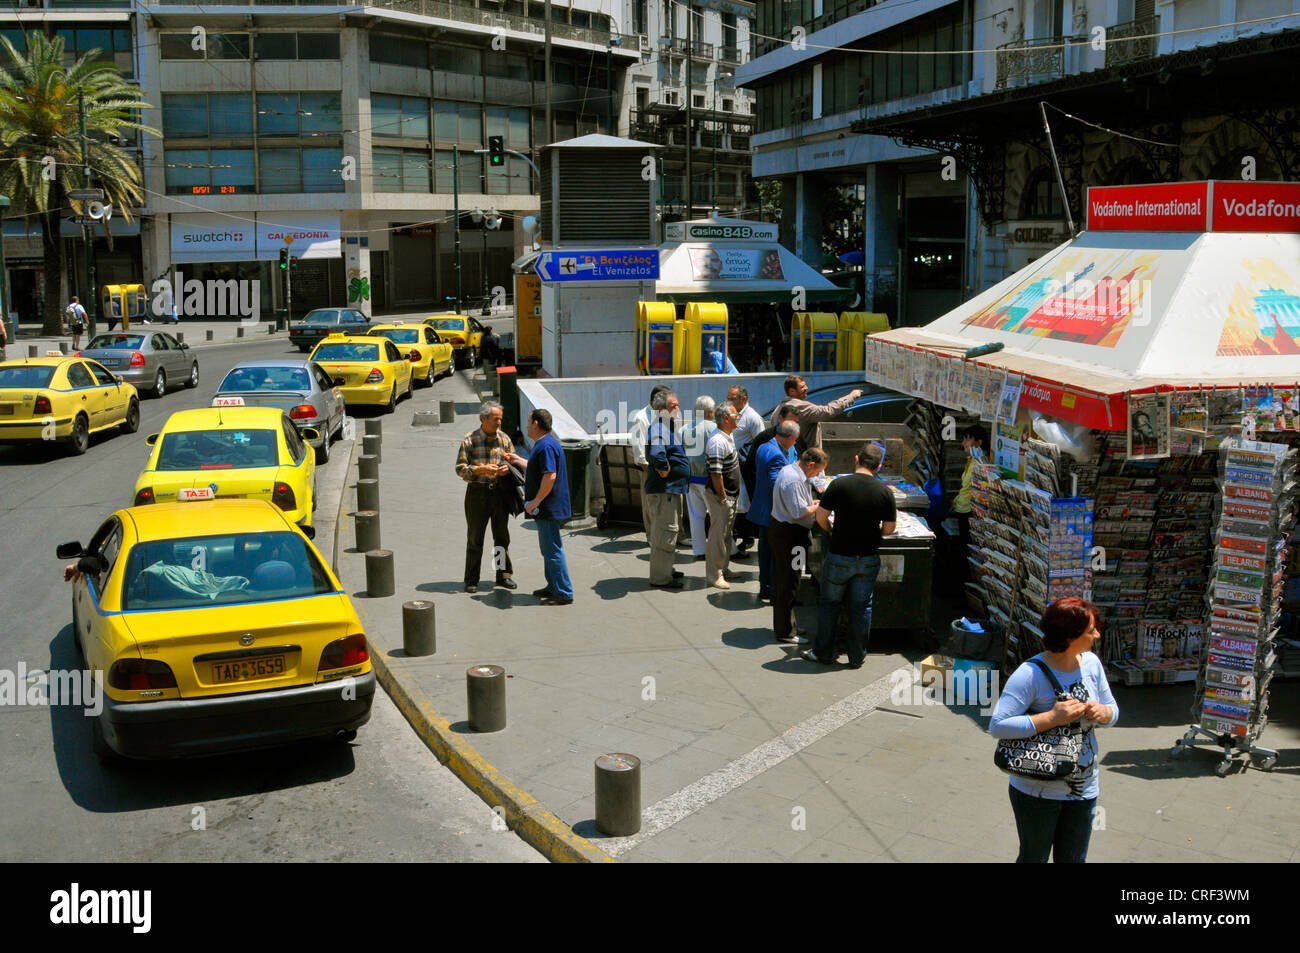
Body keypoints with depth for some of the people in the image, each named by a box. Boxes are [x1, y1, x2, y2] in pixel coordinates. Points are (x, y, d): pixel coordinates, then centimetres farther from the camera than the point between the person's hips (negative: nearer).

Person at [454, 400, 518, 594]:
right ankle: (471, 580, 11)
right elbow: (460, 468, -6)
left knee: (502, 536, 9)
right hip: (477, 492, -3)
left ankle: (504, 575, 21)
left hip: (500, 492, 3)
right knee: (474, 538, 3)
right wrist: (481, 470, -21)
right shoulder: (470, 440, -4)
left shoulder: (504, 439, 6)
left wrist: (507, 468, -11)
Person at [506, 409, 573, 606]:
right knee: (549, 549, 19)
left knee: (553, 550, -7)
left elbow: (550, 475, -28)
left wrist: (535, 501, -23)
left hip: (548, 508, -11)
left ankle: (564, 593, -3)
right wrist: (518, 460, 34)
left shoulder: (546, 446, -19)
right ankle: (553, 587, 28)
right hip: (547, 508, 11)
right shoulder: (544, 444, 15)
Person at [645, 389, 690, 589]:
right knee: (665, 531, -6)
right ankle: (660, 578, -1)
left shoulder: (669, 426, 15)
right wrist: (664, 469, -24)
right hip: (663, 489, -11)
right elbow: (656, 453, -37)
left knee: (663, 531, 20)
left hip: (671, 488, 11)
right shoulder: (659, 429, -19)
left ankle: (666, 570, 33)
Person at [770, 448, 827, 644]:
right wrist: (818, 507, -8)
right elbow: (799, 512, -25)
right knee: (789, 584, -2)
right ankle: (785, 632, 6)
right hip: (789, 534, -11)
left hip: (781, 529, 11)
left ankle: (781, 626, 29)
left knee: (782, 582, 18)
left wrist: (814, 503, 11)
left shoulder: (790, 471, 11)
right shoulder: (793, 480, -23)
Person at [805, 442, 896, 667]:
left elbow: (821, 517, -7)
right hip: (869, 559, 2)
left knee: (829, 603, 13)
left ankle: (824, 653, 21)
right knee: (861, 607, 13)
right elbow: (889, 528, -1)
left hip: (839, 556, -2)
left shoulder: (839, 484, -12)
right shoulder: (885, 492, -7)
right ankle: (857, 657, 21)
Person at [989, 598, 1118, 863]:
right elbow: (998, 726, -26)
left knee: (1073, 859, 18)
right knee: (1034, 858, 13)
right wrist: (1052, 717, -30)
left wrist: (1103, 713, -13)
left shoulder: (1091, 663, -1)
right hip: (1037, 790, -6)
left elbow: (1113, 710, 11)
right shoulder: (1031, 674, -22)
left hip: (1084, 789, 6)